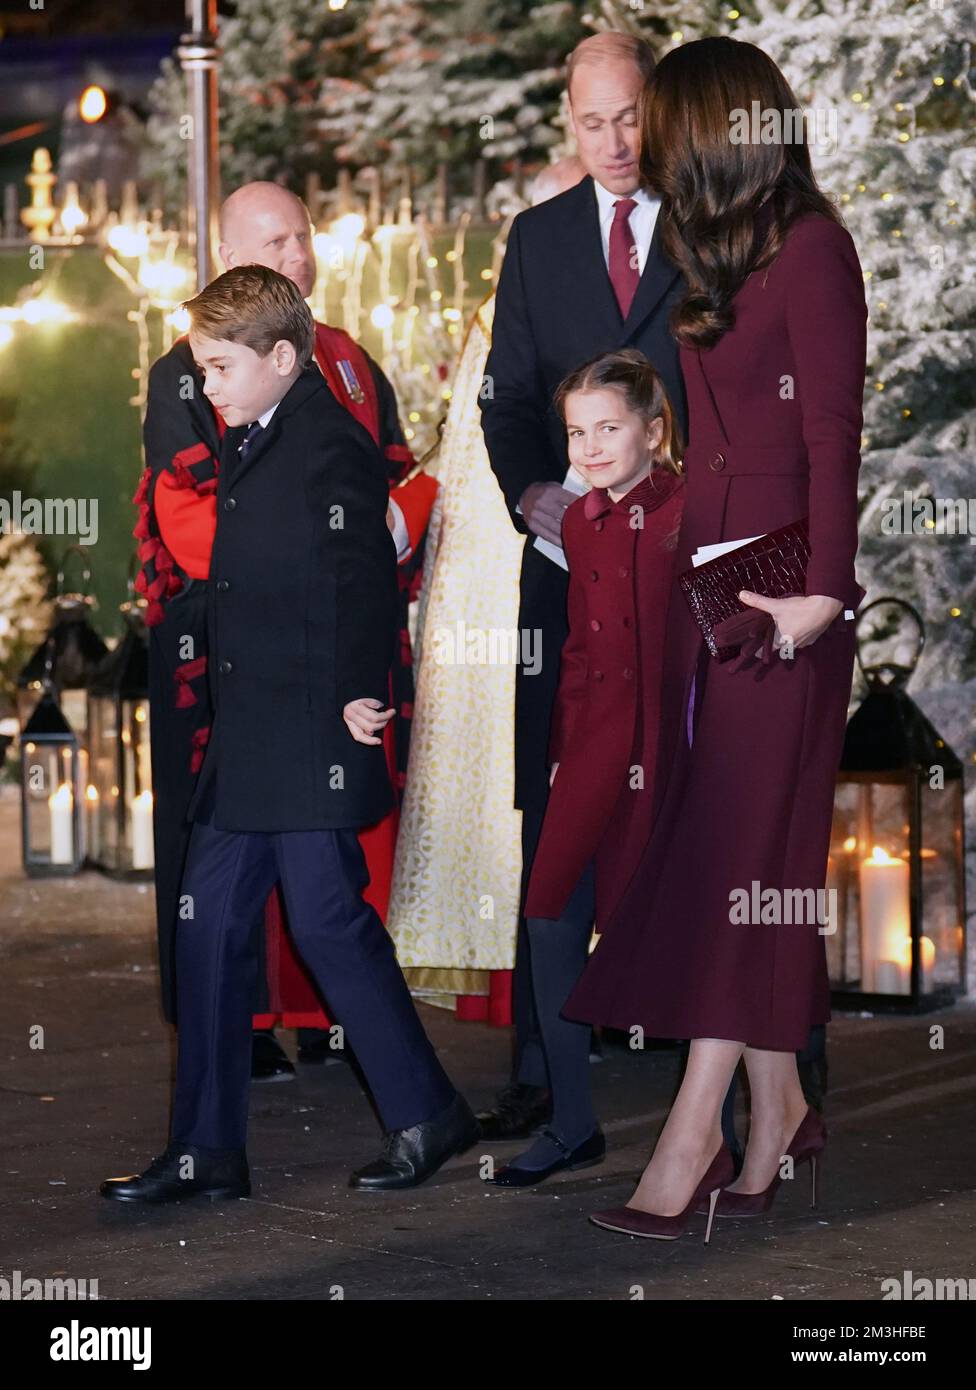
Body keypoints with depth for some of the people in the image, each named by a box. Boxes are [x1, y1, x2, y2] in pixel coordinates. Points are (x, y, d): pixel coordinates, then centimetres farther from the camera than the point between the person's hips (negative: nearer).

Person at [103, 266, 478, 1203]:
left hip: (313, 739, -10)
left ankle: (426, 1114, 13)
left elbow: (365, 578, -18)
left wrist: (360, 695, -22)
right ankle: (206, 1151, 14)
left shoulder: (330, 446, -12)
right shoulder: (247, 446, 16)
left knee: (326, 918, -4)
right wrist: (224, 728, 17)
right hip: (244, 745, 10)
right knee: (209, 925, 8)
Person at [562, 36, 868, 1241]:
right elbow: (712, 432, 13)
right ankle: (777, 1108, 15)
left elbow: (832, 432, -13)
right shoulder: (714, 259, 15)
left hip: (778, 581, -8)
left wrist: (820, 591, -18)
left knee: (740, 847, -7)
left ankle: (693, 1138, -6)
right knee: (715, 842, 6)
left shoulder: (812, 250, -8)